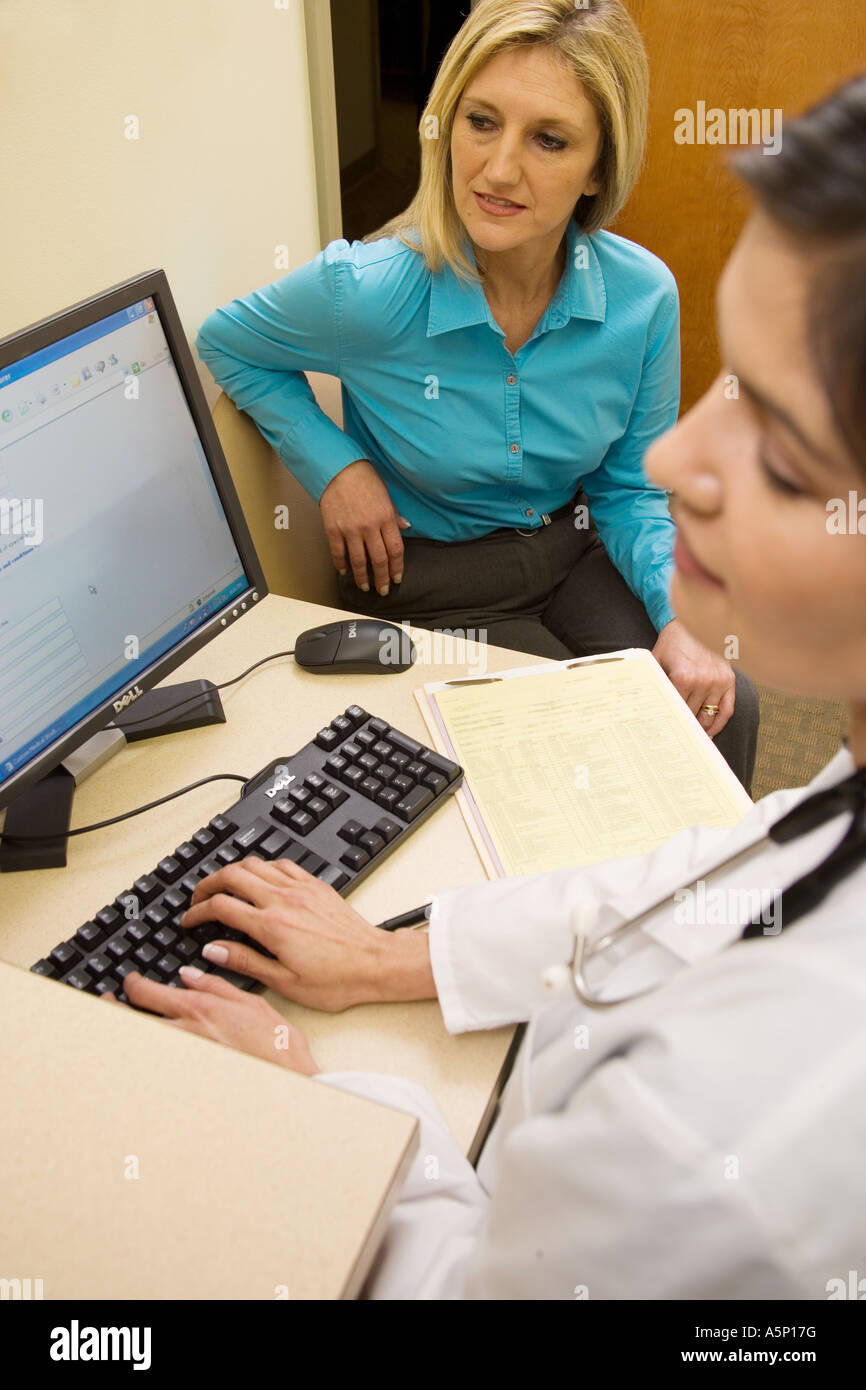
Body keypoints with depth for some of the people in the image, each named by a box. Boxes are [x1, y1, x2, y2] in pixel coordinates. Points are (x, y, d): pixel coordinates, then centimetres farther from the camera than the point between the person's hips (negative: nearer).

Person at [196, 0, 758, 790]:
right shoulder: (367, 291, -22)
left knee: (721, 708, -11)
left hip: (574, 552, 4)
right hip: (434, 589, -3)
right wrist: (333, 465, -14)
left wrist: (678, 615, -16)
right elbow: (224, 345, -1)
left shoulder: (644, 296, -12)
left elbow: (631, 489, 0)